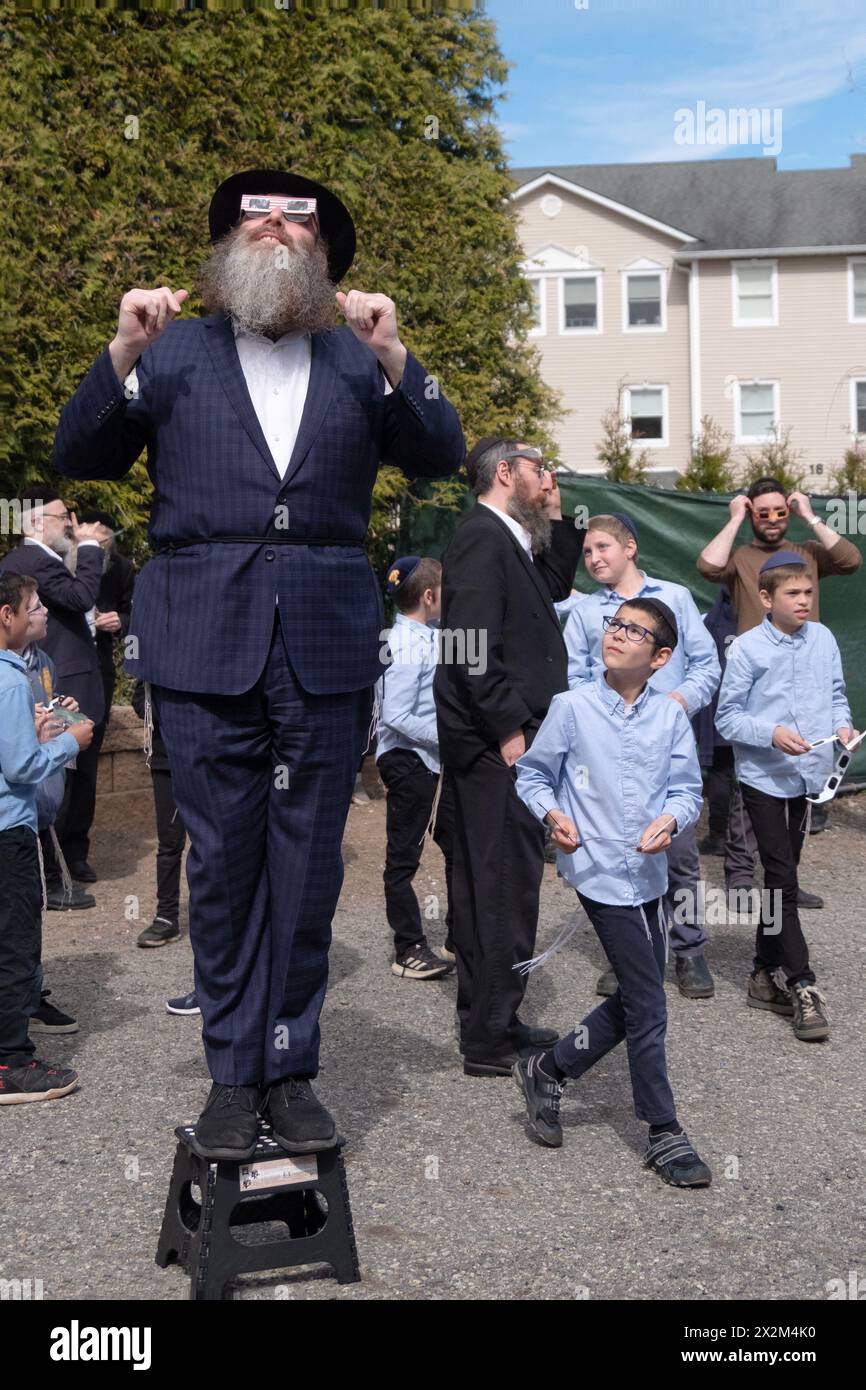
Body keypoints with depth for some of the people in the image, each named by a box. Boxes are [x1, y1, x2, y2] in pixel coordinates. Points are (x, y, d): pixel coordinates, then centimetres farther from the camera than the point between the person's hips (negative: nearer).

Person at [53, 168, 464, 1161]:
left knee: (307, 865, 6)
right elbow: (78, 459, 5)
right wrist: (124, 355, -9)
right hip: (203, 637, 0)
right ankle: (233, 1072, 18)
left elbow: (439, 458, 1)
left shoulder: (362, 356, 12)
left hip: (327, 640, 1)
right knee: (221, 865, 5)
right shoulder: (175, 350, 12)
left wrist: (393, 359, -13)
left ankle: (290, 1068, 19)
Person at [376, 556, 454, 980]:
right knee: (403, 857, 1)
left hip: (433, 759, 10)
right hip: (407, 759, -10)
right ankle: (409, 951, 9)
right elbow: (396, 716, -24)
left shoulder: (432, 633, 6)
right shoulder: (407, 646, -20)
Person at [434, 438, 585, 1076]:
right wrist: (508, 730, -20)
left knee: (491, 883, 16)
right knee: (506, 885, -5)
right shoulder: (481, 537, -13)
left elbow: (555, 589, 27)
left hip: (509, 741, 10)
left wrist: (557, 520, 18)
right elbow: (473, 643, -21)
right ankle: (490, 1039, 4)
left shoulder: (510, 540, 17)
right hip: (497, 743, -10)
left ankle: (488, 1019, 27)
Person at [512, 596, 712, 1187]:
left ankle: (548, 1071, 34)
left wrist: (671, 819, -15)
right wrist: (552, 813, -13)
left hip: (648, 872, 5)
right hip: (600, 872, -5)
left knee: (634, 1001, 15)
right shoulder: (572, 707, -7)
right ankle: (665, 1134, 14)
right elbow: (532, 773, 4)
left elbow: (688, 789, 5)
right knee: (648, 1009, -2)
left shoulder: (671, 715, 1)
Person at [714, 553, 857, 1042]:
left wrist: (842, 724, -6)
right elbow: (727, 716, -7)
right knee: (783, 880, -6)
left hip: (807, 776, 5)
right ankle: (803, 985, 1)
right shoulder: (748, 649, -11)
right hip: (764, 777, -5)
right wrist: (772, 734, -21)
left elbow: (836, 693, 13)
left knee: (782, 876, 15)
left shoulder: (823, 639, 2)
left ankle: (766, 974, 28)